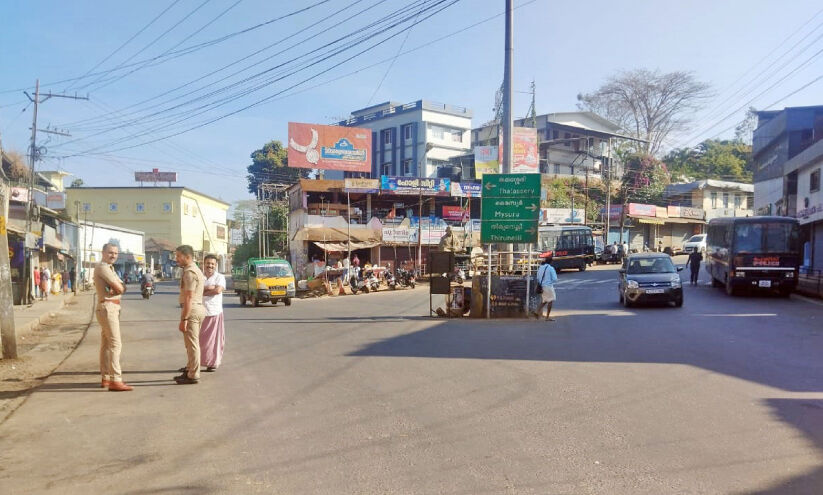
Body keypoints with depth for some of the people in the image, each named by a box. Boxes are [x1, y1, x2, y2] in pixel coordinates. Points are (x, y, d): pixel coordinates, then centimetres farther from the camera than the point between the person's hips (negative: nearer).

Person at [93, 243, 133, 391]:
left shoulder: (110, 268, 19)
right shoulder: (102, 268, -12)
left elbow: (122, 288, 7)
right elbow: (119, 288, -18)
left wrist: (116, 289, -12)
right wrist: (118, 288, 2)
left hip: (113, 308, 11)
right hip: (108, 308, -11)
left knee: (106, 344, 14)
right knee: (115, 344, -14)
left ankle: (105, 378, 22)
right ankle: (115, 381, -16)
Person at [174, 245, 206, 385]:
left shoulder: (189, 272, -17)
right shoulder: (196, 270, 17)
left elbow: (189, 298, -22)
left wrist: (184, 319, -23)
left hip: (191, 310, -11)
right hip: (198, 307, 11)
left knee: (192, 344, -4)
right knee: (192, 343, 19)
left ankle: (193, 376, 3)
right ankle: (190, 370, 30)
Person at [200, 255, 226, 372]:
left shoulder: (219, 277, 4)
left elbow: (218, 290, -13)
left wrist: (203, 290, -6)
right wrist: (210, 287, -13)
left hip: (214, 312, -2)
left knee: (213, 339, 3)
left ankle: (213, 363, 12)